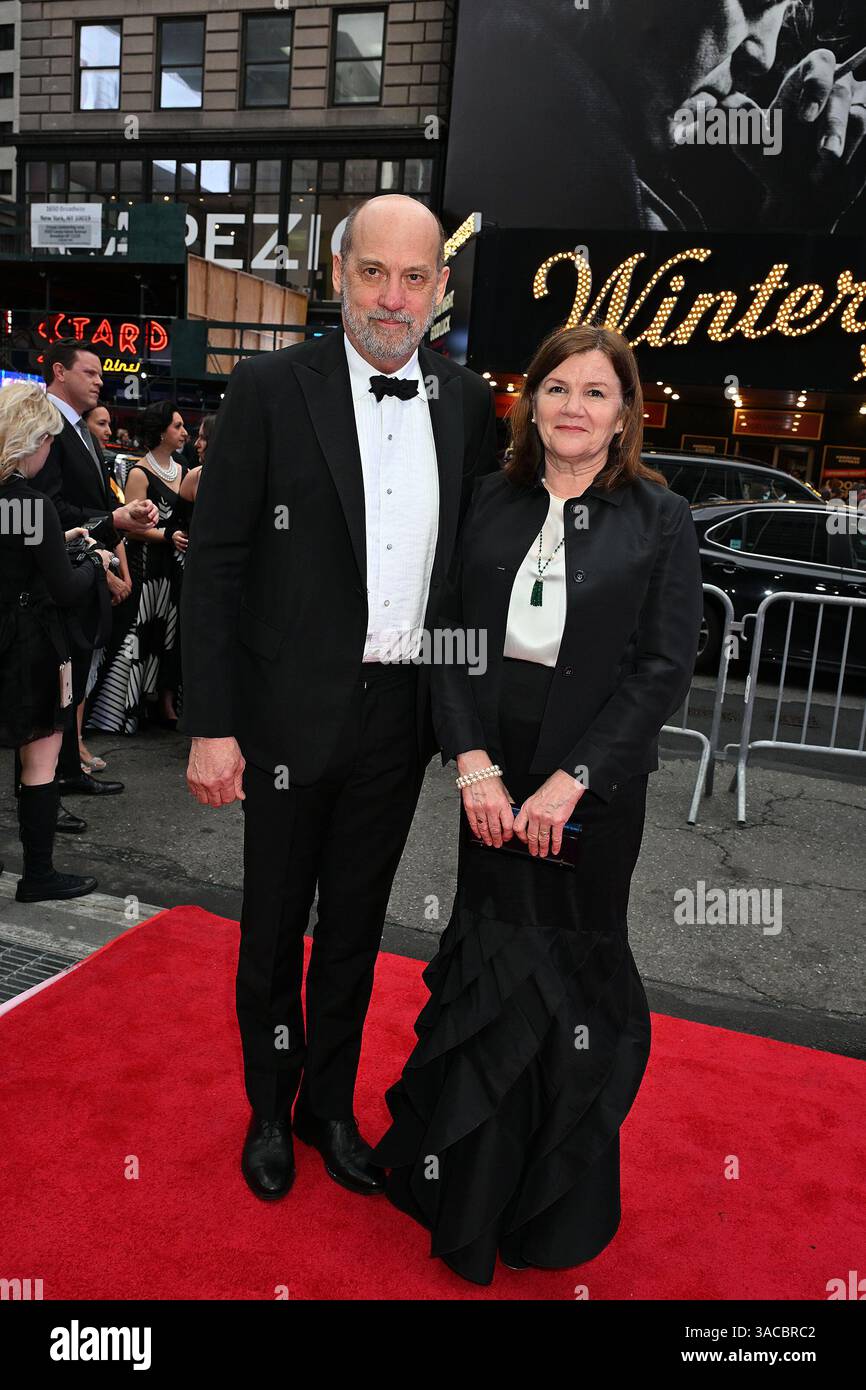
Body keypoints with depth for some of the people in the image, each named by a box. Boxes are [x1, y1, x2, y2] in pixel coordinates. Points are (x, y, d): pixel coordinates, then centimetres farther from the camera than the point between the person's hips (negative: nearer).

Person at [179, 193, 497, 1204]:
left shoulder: (466, 400, 4)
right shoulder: (269, 389, -9)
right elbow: (213, 563, -9)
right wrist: (209, 724, -12)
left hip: (401, 712, 4)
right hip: (294, 711, -3)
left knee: (356, 923, 18)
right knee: (274, 923, 14)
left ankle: (331, 1104, 39)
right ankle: (269, 1110, 38)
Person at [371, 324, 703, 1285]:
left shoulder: (660, 520, -5)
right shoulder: (490, 504, 3)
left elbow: (664, 666, -9)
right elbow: (450, 637, 0)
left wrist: (568, 782, -15)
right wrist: (473, 764, -10)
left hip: (595, 783, -2)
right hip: (493, 773, 2)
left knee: (572, 963, 11)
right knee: (488, 951, 11)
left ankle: (557, 1203, 35)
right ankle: (465, 1182, 35)